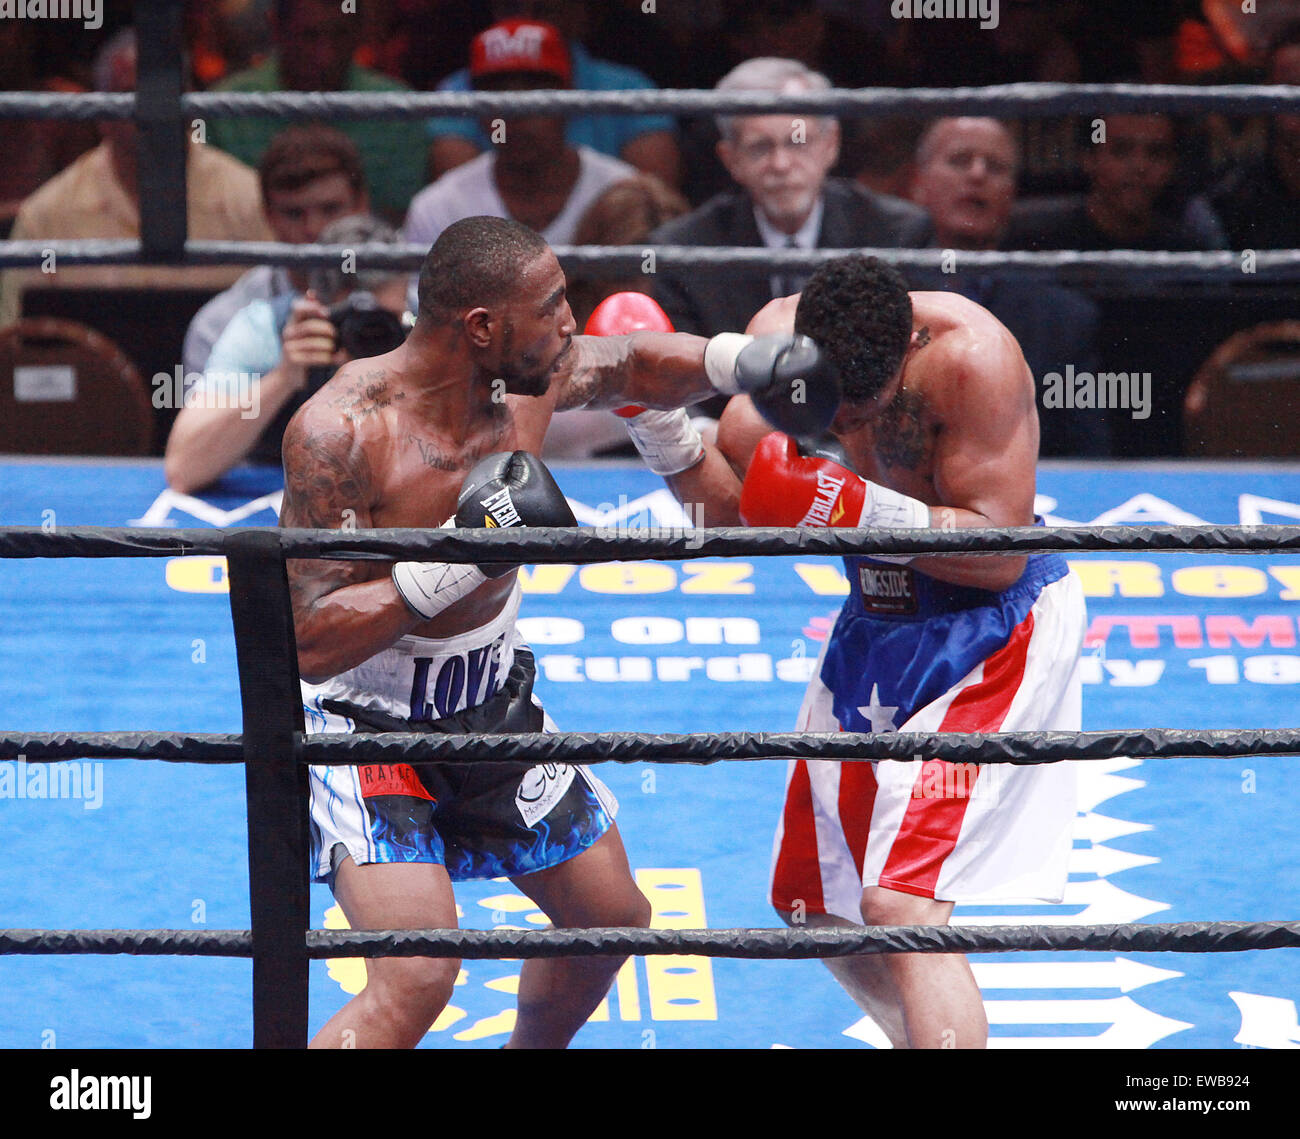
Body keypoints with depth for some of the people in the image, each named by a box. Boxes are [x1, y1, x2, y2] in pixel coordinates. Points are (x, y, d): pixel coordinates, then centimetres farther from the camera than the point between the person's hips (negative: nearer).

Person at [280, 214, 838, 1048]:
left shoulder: (533, 377, -10)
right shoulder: (339, 434, -30)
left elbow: (635, 366, 14)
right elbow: (311, 644, -31)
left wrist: (741, 362, -5)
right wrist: (455, 560, -38)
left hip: (492, 704, 8)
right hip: (366, 724, -8)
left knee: (613, 919, 19)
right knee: (416, 981, -23)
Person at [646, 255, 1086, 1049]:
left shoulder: (969, 357, -26)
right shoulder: (779, 336, -8)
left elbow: (1001, 551, -26)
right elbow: (728, 500, 0)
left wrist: (861, 512, -37)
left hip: (992, 624, -7)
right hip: (876, 625, 7)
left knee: (901, 902, -21)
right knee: (816, 905, 14)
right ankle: (929, 1038, 35)